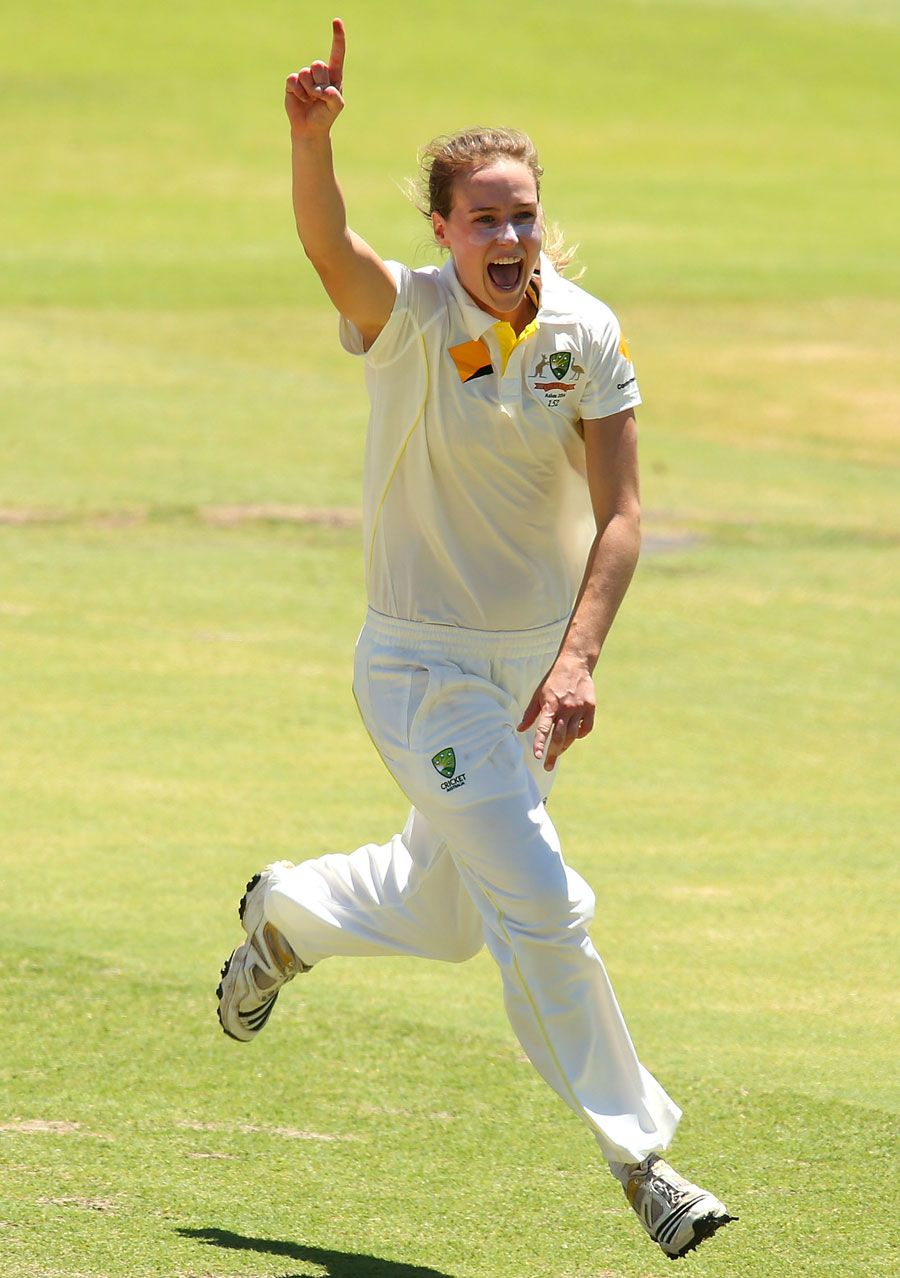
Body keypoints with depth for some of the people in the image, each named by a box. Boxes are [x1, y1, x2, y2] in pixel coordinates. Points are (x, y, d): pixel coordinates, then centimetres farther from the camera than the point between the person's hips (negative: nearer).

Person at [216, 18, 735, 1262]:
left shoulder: (586, 333, -8)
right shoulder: (409, 318, -17)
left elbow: (619, 512, -11)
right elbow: (327, 245, -39)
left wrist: (578, 659, -24)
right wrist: (312, 138, -59)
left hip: (536, 658, 5)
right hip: (424, 669, -5)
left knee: (447, 914, 20)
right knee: (542, 907, -11)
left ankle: (287, 917, 49)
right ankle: (637, 1152, -1)